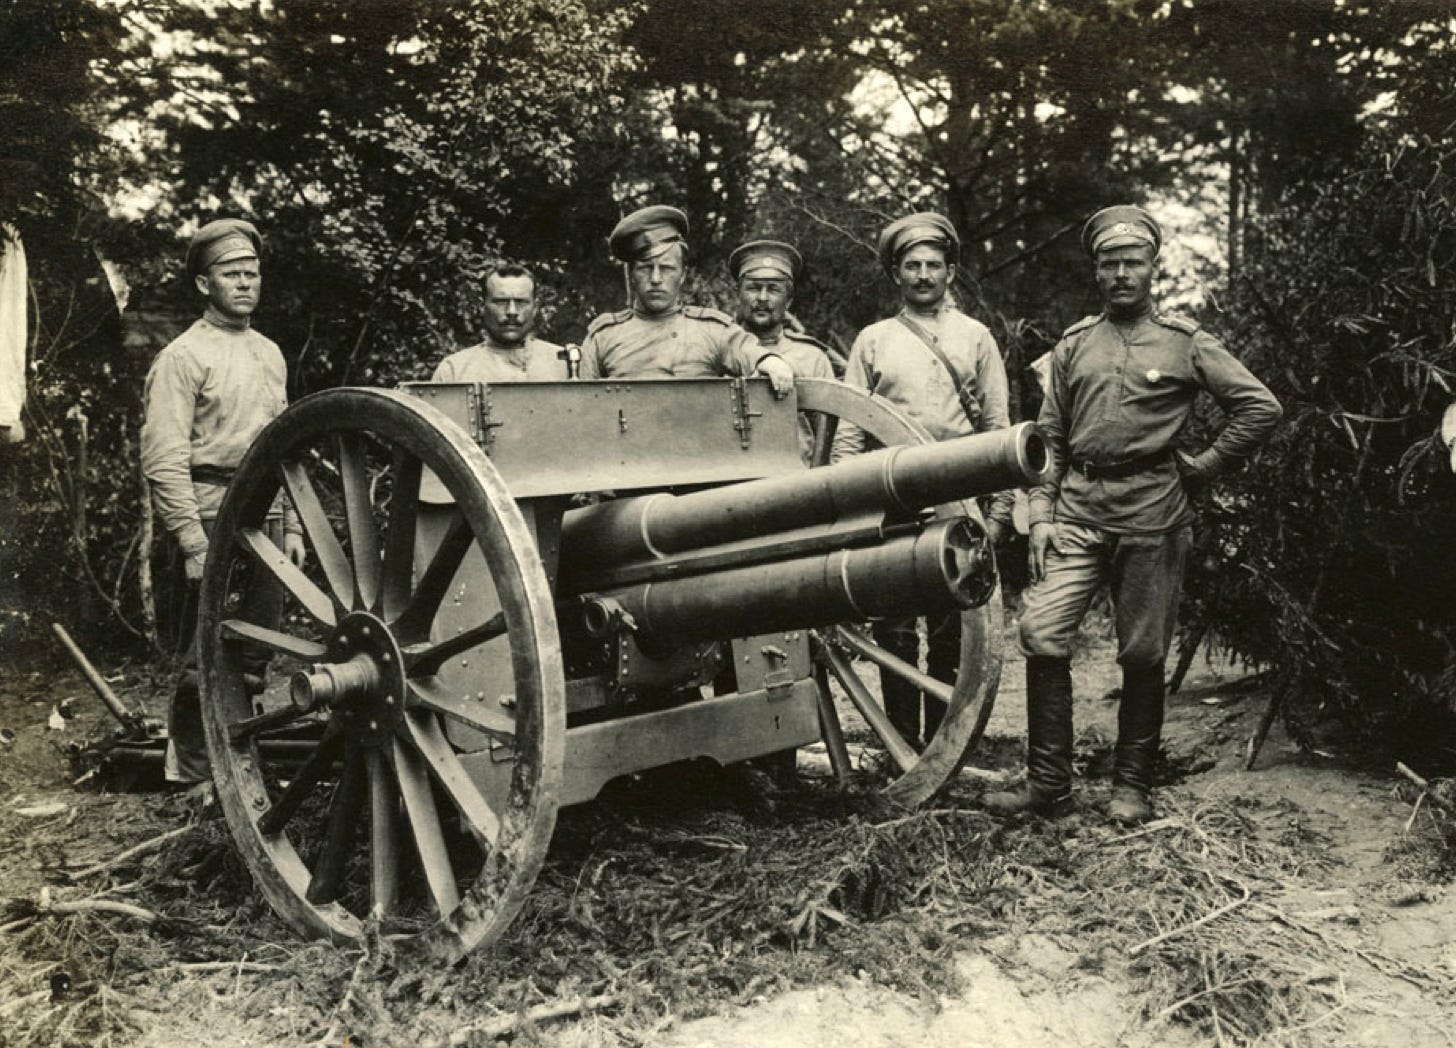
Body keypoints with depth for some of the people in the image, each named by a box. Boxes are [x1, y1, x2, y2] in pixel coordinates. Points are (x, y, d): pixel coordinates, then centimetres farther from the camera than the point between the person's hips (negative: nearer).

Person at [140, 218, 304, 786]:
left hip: (265, 518, 7)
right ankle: (193, 777, 10)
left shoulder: (270, 354, 16)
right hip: (213, 519, -7)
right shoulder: (183, 357, -6)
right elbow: (164, 461, -12)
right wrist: (193, 542, -17)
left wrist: (292, 525, 15)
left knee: (257, 655, 11)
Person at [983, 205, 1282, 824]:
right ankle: (1048, 782, 1)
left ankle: (1132, 786, 18)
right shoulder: (1073, 345, 12)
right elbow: (1050, 439, 12)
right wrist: (1040, 514, 4)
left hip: (1153, 516, -2)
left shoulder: (1185, 343, 4)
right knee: (1041, 633, -10)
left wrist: (1206, 466, 0)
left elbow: (1261, 407, 3)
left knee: (1143, 655, 4)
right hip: (1078, 512, 2)